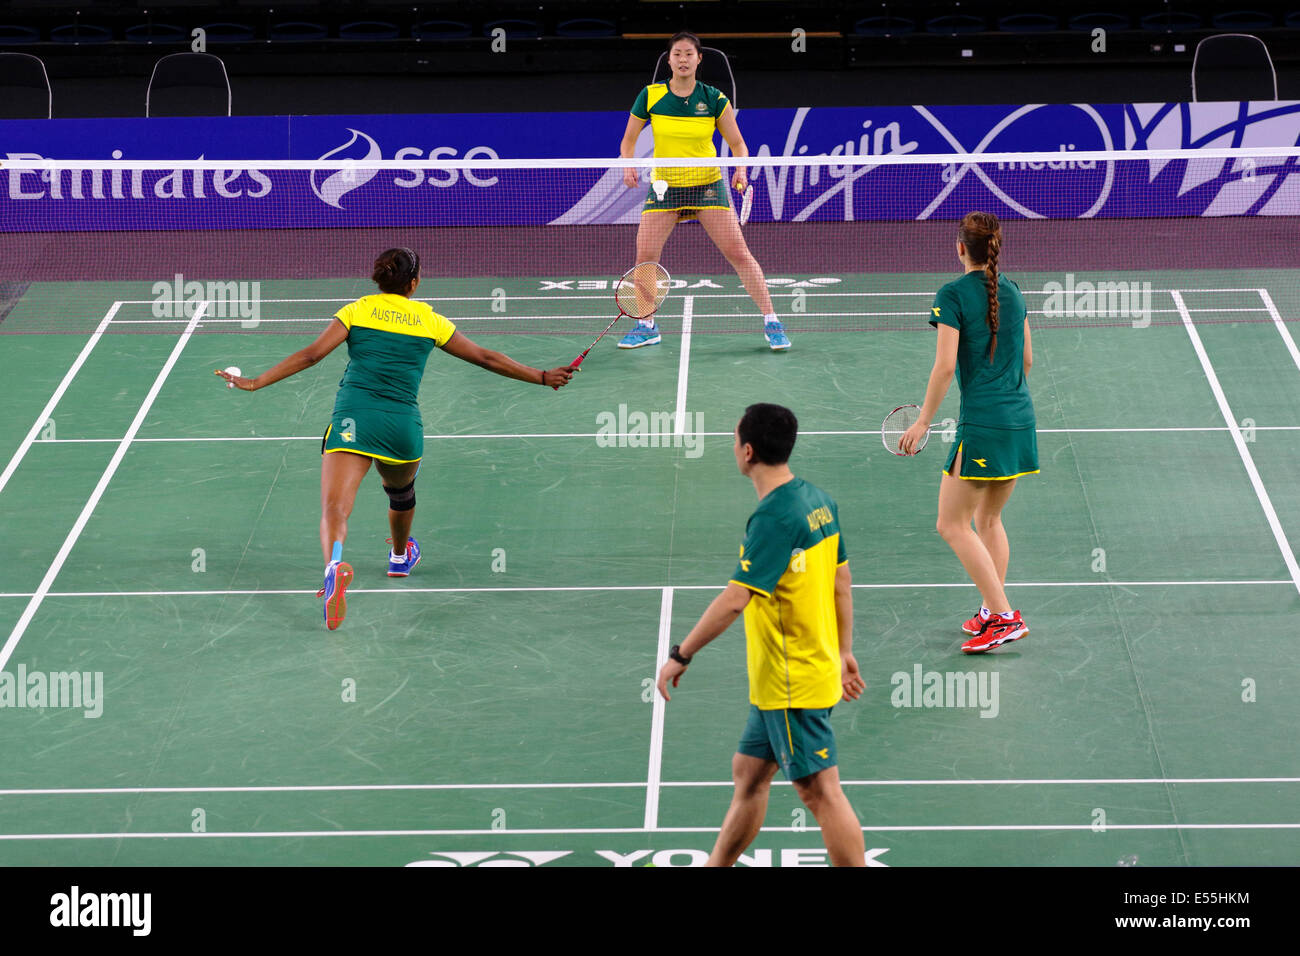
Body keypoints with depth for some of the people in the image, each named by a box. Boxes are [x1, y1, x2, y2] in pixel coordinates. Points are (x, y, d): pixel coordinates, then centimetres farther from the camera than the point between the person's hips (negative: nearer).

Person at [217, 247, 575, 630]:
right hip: (404, 424, 2)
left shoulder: (357, 310, 9)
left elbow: (311, 354, 1)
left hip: (352, 417, -2)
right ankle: (400, 556, 58)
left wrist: (255, 382, 6)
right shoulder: (430, 320, 13)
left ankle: (334, 564, -45)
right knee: (401, 492, 33)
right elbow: (486, 358, 18)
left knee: (334, 510, -15)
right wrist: (542, 377, 30)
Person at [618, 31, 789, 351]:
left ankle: (772, 323, -2)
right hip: (664, 186, 1)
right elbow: (629, 139, 6)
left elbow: (738, 144, 0)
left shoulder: (714, 99, -7)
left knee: (738, 252, -9)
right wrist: (628, 165, -13)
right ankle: (646, 326, 15)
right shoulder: (651, 96, -6)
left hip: (707, 185, -1)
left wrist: (741, 170, -20)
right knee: (645, 257, -5)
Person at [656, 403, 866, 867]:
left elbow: (734, 599, -28)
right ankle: (716, 868, 31)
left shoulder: (773, 517, -23)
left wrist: (680, 655, -20)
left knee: (820, 790, -4)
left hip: (793, 685, -10)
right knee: (748, 773, 20)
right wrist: (843, 651, 23)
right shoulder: (818, 500, 5)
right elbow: (841, 580, 14)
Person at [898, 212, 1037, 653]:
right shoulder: (1013, 291, 10)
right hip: (1021, 418, 7)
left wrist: (923, 421, -7)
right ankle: (993, 612, 21)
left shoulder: (953, 295, -9)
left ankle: (1004, 617, -9)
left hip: (981, 423, -7)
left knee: (953, 525, -1)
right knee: (989, 519, 20)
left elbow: (945, 366, -14)